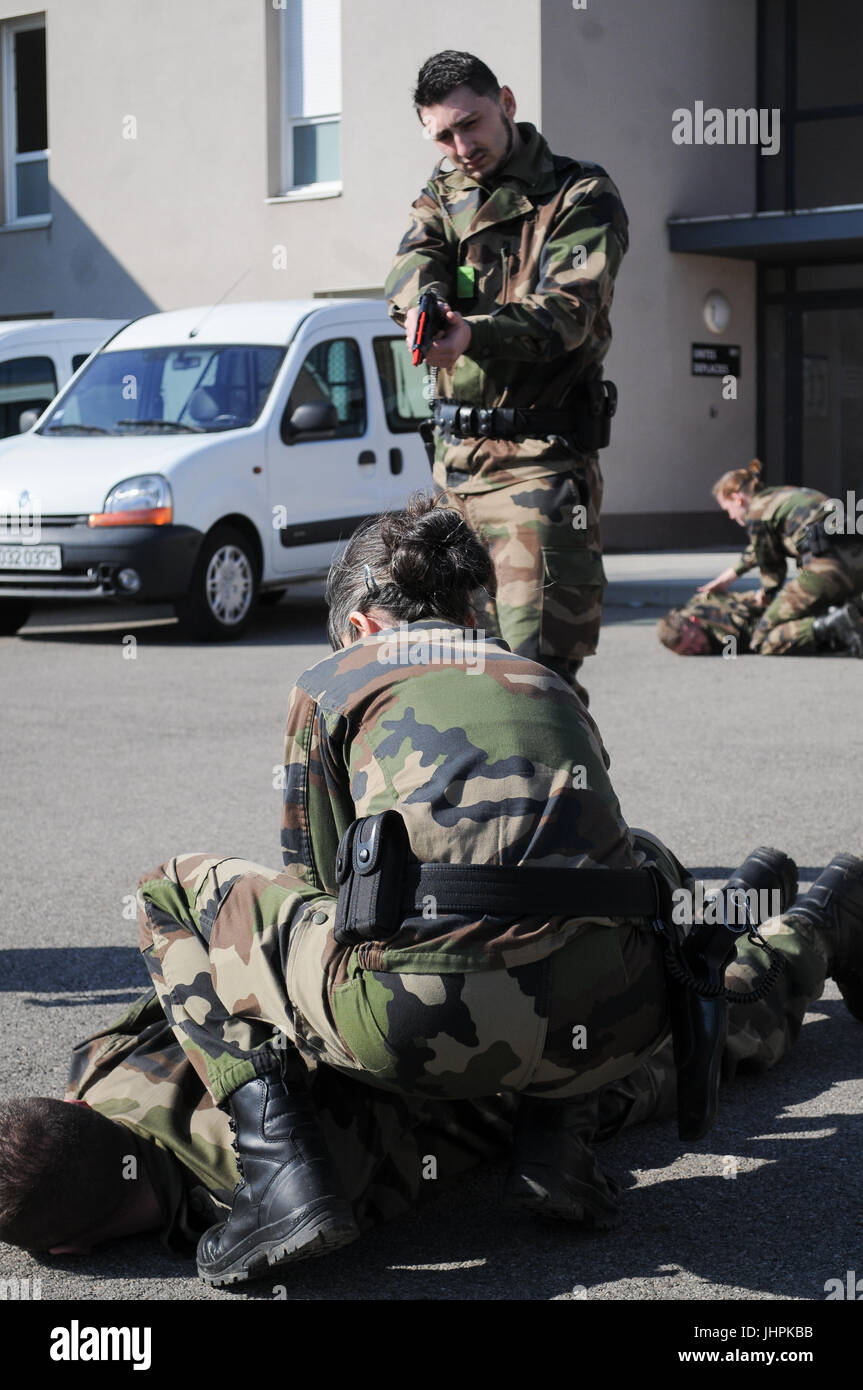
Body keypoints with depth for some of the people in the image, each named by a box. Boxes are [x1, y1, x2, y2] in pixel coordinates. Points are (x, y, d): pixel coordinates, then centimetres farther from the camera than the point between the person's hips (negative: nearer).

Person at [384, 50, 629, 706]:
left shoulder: (583, 197, -3)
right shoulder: (442, 193, 15)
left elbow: (569, 312, -19)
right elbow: (412, 265, -5)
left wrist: (473, 333, -38)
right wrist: (424, 302, -31)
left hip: (539, 460, -6)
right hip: (455, 459, 6)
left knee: (535, 666, -12)